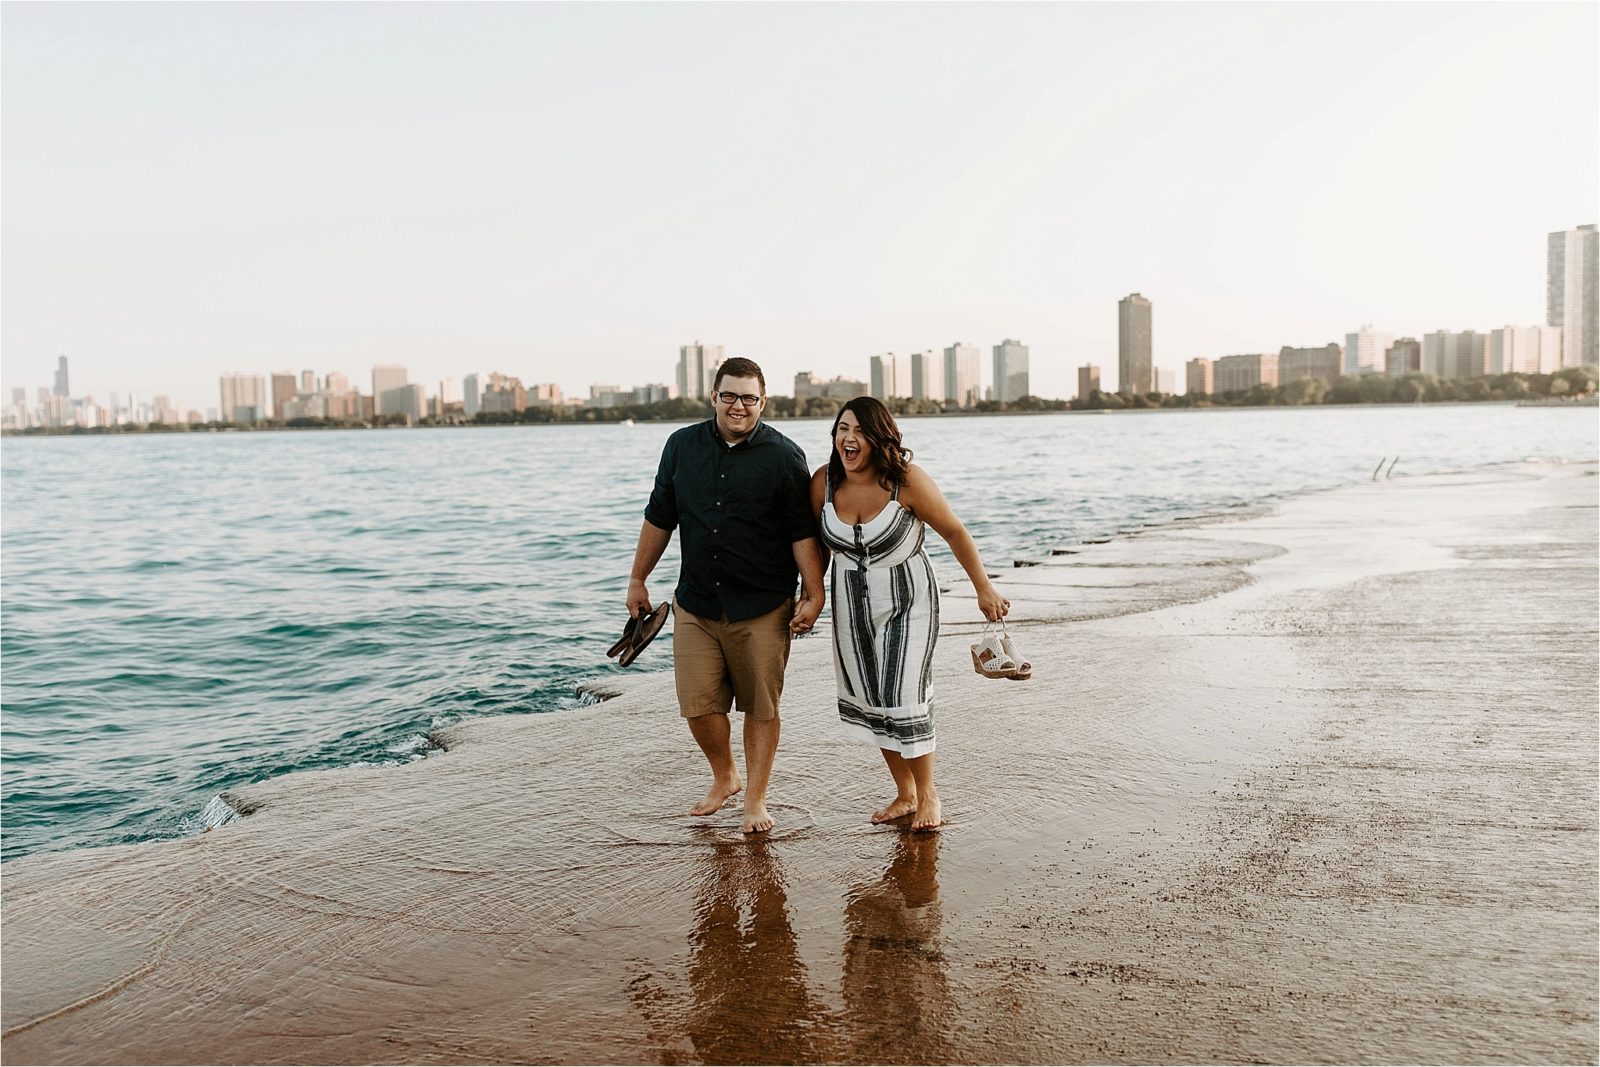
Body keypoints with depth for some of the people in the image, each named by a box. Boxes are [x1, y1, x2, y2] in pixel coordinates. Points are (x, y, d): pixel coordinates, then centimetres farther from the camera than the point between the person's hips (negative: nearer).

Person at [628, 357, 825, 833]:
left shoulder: (783, 455, -3)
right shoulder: (682, 445, 6)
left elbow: (803, 532, -3)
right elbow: (659, 517, 13)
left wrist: (814, 595, -8)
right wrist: (638, 579, 14)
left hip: (763, 607, -2)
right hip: (696, 604, 3)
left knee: (760, 706, 4)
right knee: (698, 705, 3)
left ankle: (755, 798, 20)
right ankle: (724, 776, 30)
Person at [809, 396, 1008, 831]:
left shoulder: (907, 480, -20)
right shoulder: (823, 482, -8)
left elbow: (955, 533, -10)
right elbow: (816, 544, 8)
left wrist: (984, 590, -6)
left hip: (907, 601, -4)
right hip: (852, 603, 5)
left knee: (903, 701, -8)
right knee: (871, 702, 10)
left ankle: (928, 794, 16)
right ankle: (904, 793, 28)